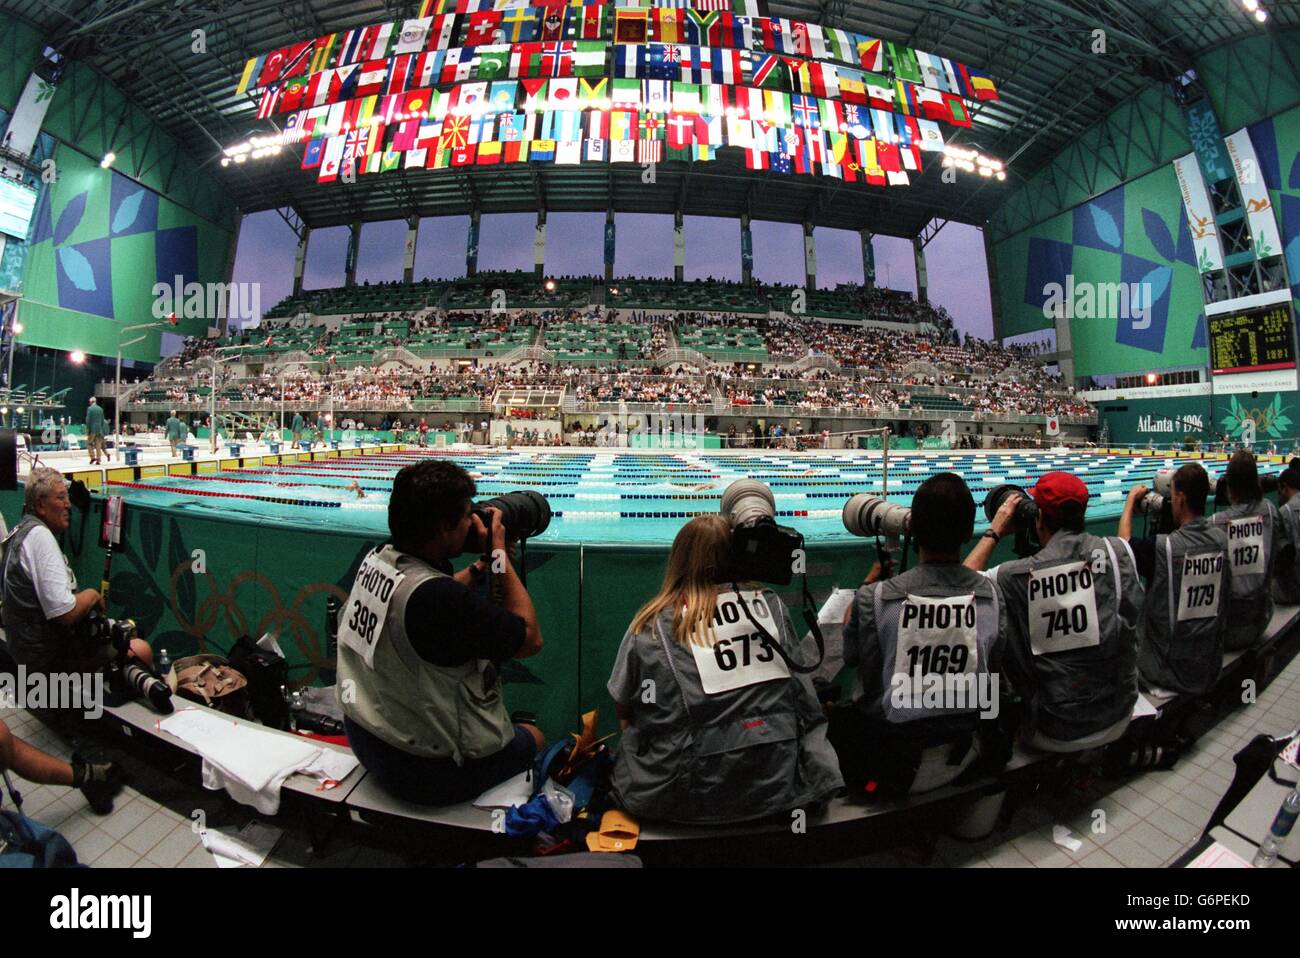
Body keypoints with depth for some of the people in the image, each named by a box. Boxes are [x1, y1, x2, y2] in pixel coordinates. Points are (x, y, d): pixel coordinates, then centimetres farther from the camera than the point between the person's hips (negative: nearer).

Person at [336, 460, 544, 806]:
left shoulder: (376, 559, -8)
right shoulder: (436, 596, -35)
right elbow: (531, 639, -22)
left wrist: (483, 566, 6)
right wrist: (501, 555, -17)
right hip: (427, 773, -8)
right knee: (533, 737, 18)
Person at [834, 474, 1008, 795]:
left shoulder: (875, 597, -26)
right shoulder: (992, 595, -14)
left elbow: (848, 657, -7)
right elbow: (993, 670, 0)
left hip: (888, 763, -3)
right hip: (961, 760, 4)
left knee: (836, 717, 24)